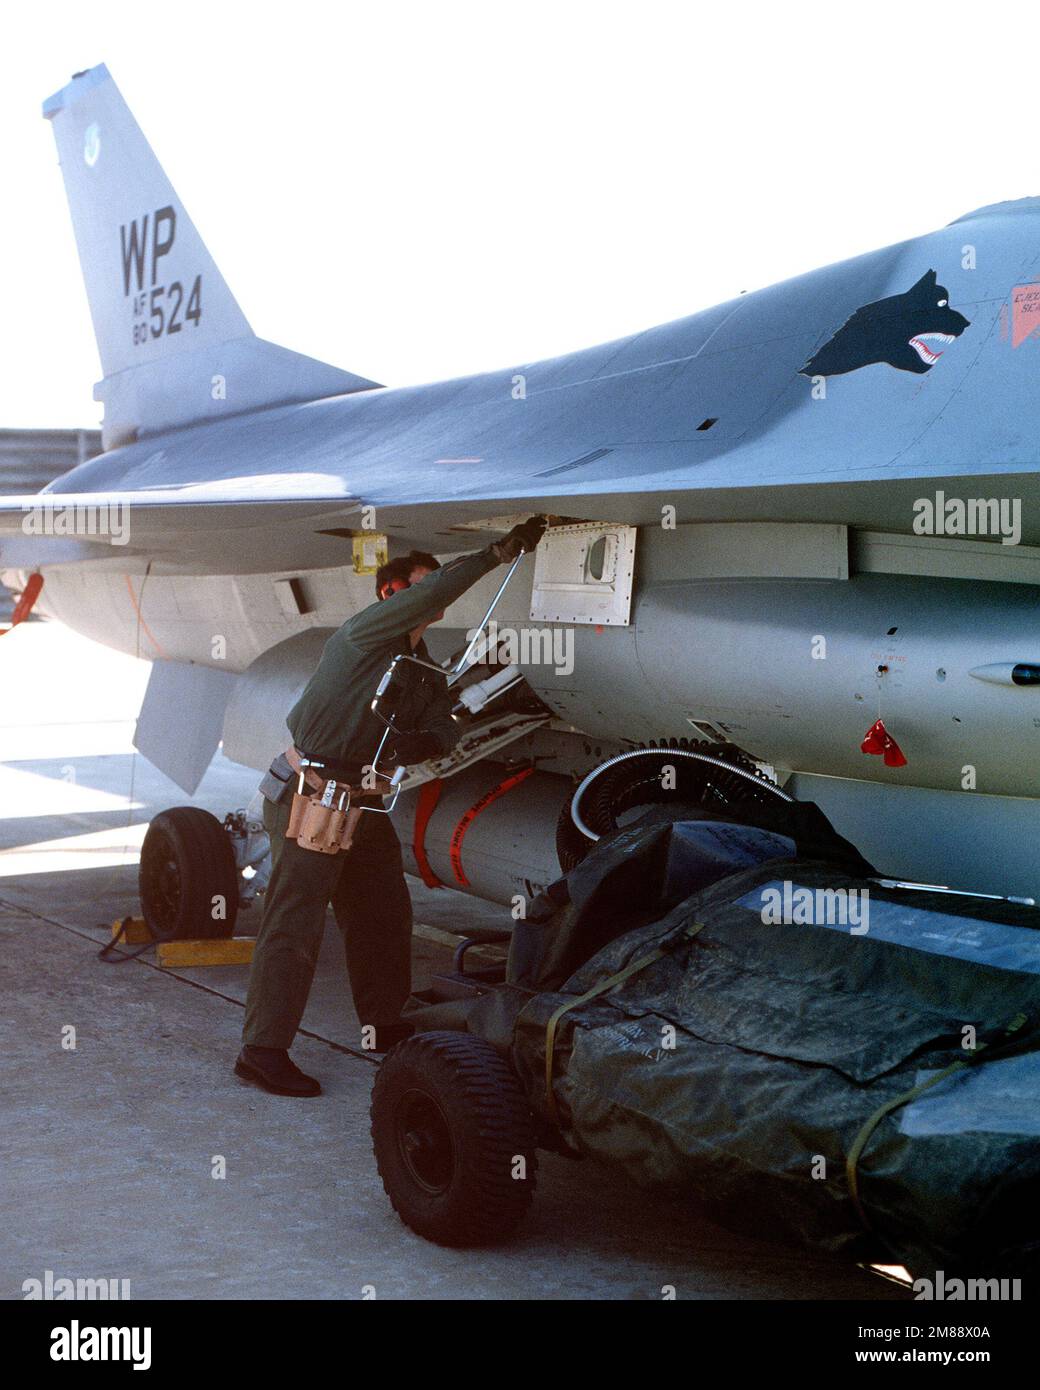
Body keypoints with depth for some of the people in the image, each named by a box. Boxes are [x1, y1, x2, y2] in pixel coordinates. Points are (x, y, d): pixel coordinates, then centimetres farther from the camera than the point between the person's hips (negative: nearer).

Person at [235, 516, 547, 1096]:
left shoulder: (423, 670, 16)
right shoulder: (366, 631, -10)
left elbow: (446, 726, 5)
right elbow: (436, 590, -24)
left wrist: (418, 743, -17)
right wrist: (500, 553, -22)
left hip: (364, 802, 9)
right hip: (309, 794, -9)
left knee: (386, 913, 17)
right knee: (295, 922, -9)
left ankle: (385, 1024, 33)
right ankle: (263, 1049, -5)